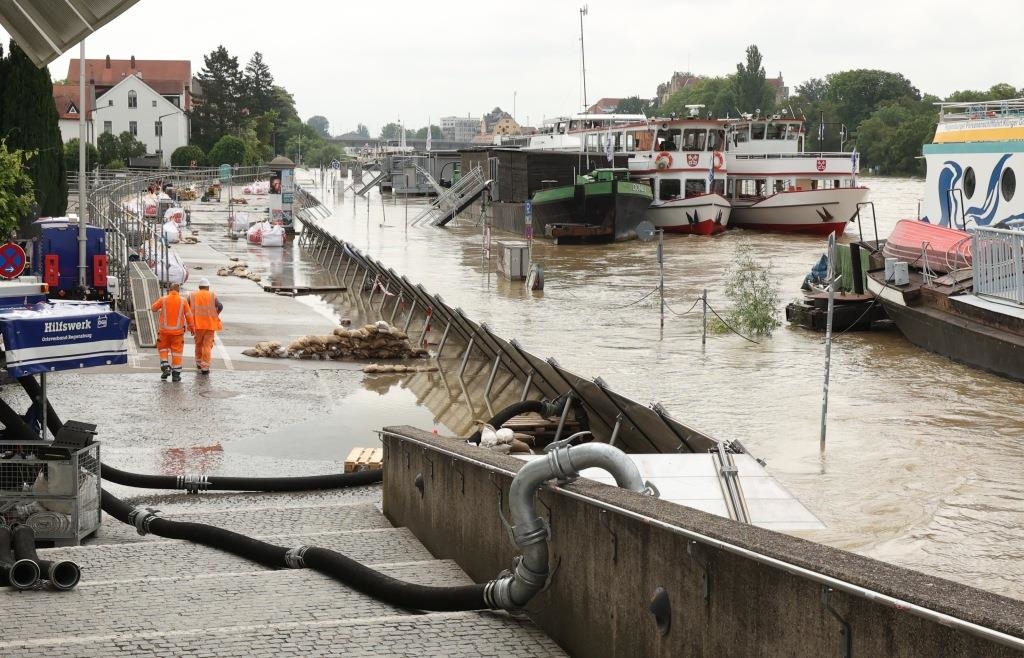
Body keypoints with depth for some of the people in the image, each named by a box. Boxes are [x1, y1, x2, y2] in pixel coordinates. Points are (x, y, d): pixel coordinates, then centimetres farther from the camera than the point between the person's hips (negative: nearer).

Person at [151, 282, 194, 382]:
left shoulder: (163, 299, -4)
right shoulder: (183, 301, -4)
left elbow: (153, 308, 10)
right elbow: (188, 315, -1)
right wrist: (192, 328, 10)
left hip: (164, 330, 0)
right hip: (178, 330, 0)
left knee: (163, 349, 17)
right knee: (177, 351, 6)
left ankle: (165, 367, 1)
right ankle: (176, 374, 5)